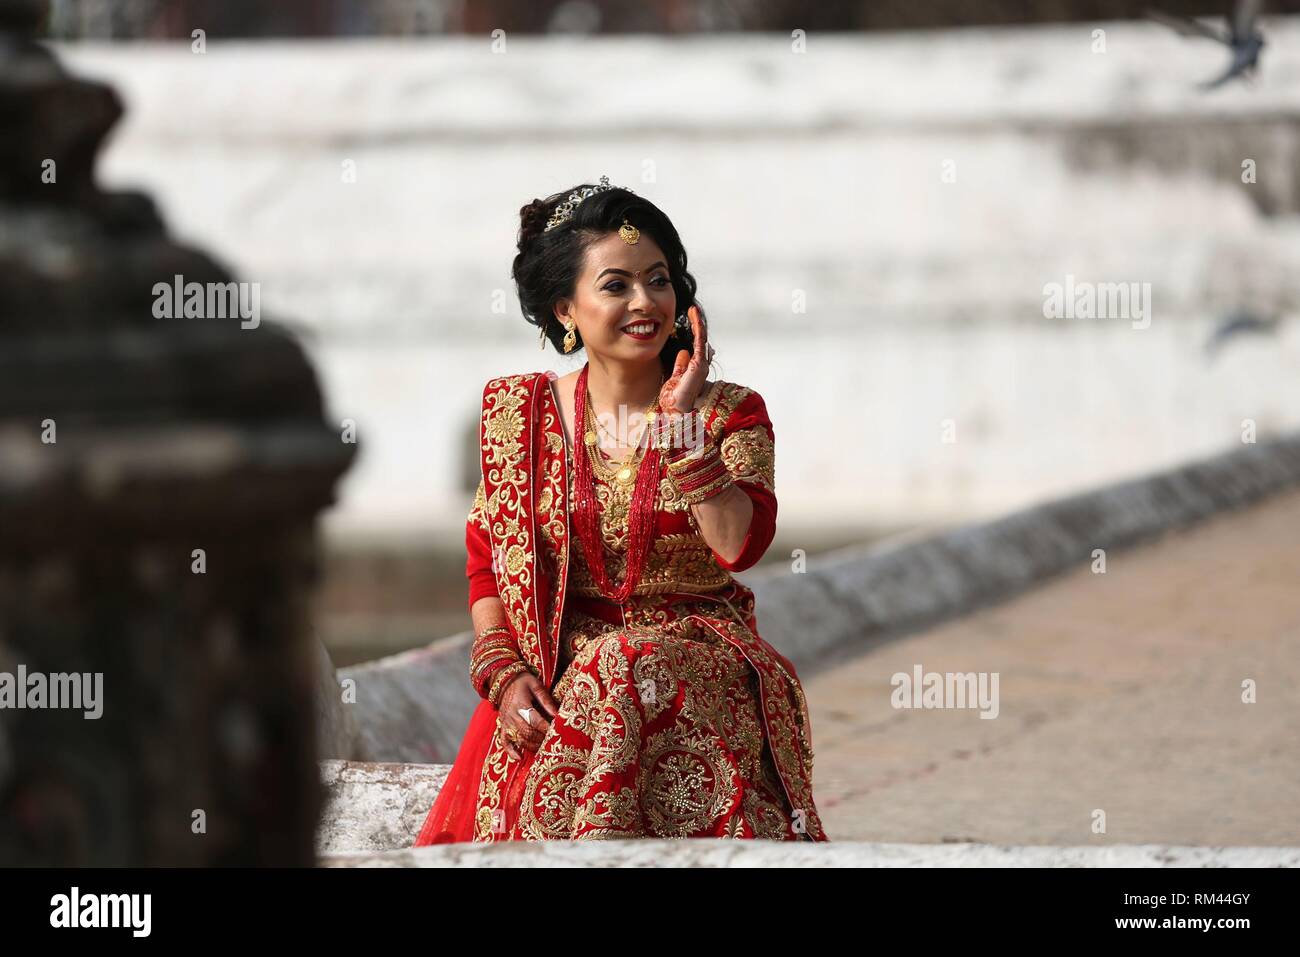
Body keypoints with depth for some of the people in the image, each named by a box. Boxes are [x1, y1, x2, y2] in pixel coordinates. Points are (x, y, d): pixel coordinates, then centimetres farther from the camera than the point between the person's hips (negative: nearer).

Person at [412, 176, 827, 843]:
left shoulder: (731, 412, 5)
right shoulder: (518, 412, 8)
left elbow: (739, 544, -12)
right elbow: (485, 566, 8)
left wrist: (685, 420, -12)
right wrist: (505, 677, -8)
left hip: (698, 647, 0)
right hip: (556, 662, 0)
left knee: (623, 673, -35)